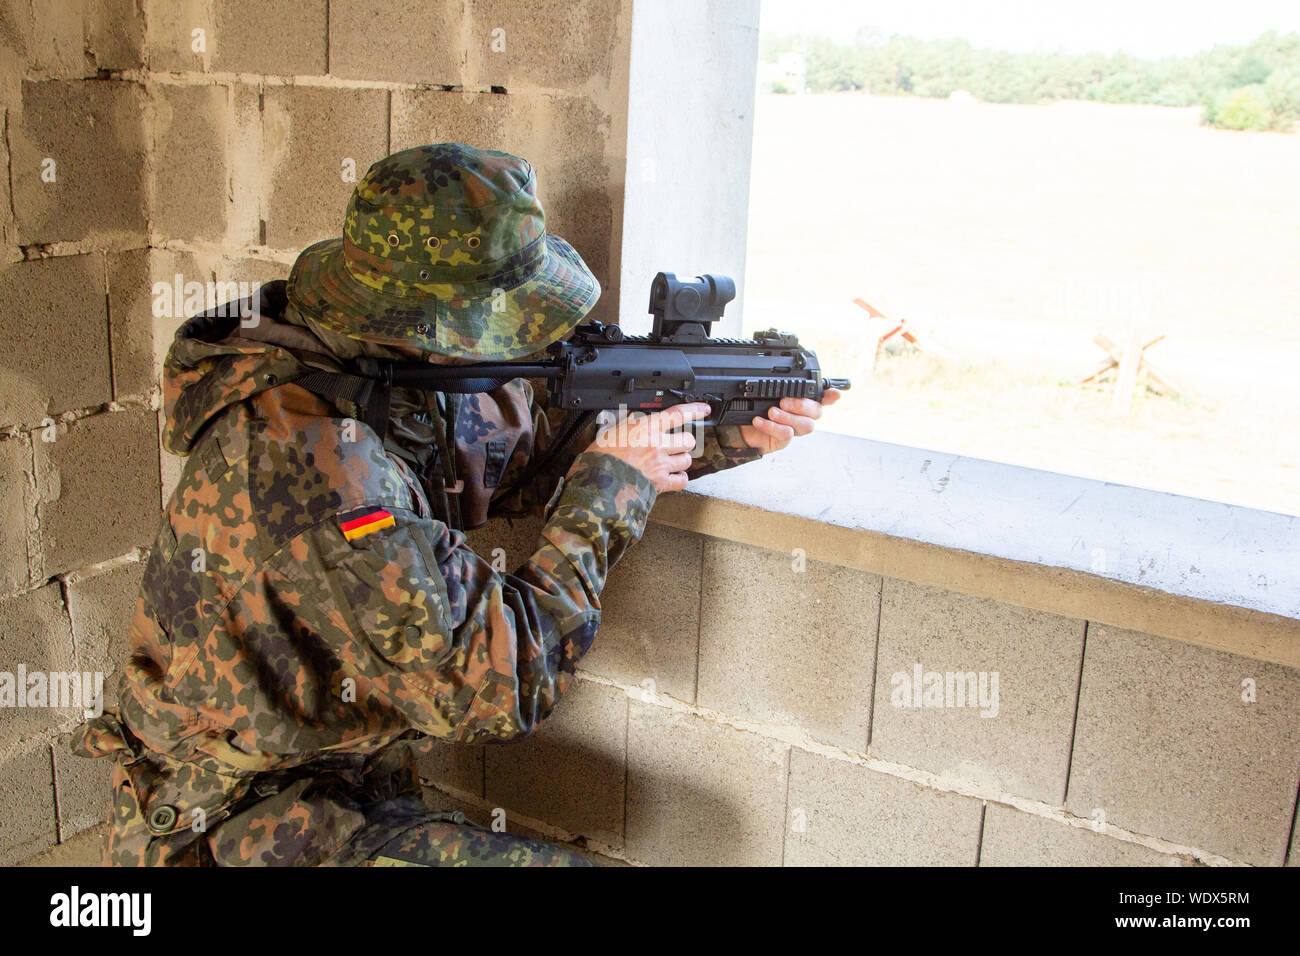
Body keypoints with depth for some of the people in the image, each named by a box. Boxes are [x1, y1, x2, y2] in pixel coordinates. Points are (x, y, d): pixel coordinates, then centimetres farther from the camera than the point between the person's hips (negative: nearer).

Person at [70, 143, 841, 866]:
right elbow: (498, 687, -28)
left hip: (343, 787, 8)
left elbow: (536, 436, 11)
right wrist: (610, 488, -19)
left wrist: (732, 436, 4)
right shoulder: (308, 461, -32)